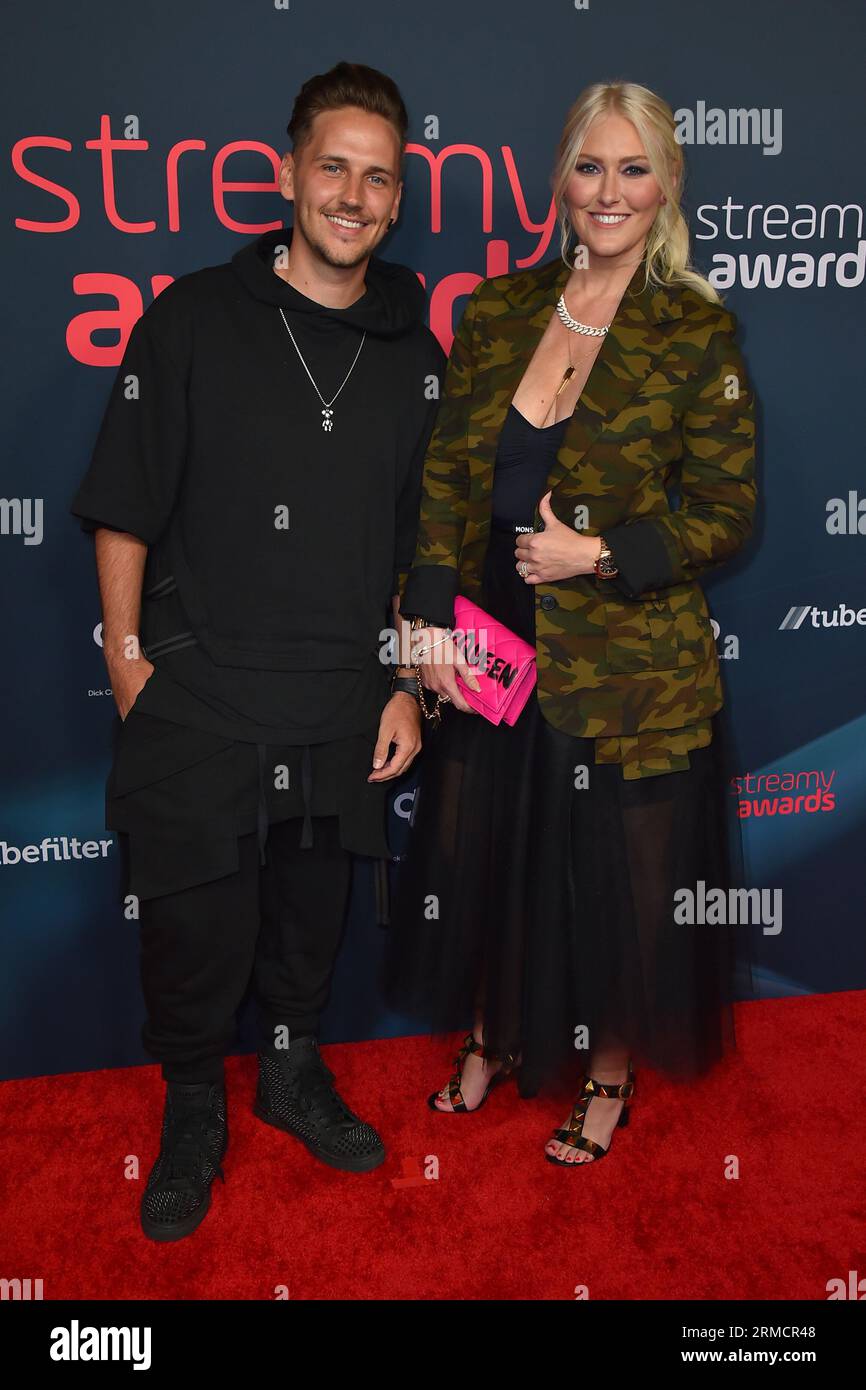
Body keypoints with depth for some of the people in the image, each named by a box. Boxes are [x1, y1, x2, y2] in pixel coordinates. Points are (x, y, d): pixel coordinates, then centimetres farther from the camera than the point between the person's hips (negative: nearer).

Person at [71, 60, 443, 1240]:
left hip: (343, 710, 3)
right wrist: (128, 661, -6)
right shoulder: (196, 320, -4)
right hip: (198, 698, -3)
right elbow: (125, 509, -2)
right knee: (196, 929, 7)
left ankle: (294, 1072, 44)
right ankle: (193, 1117, 33)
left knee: (313, 913, 18)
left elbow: (417, 541, 10)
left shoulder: (415, 351, 5)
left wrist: (407, 686, 6)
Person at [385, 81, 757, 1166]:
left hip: (630, 671, -3)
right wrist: (433, 617, -5)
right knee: (490, 858, 18)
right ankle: (494, 1038, 45)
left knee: (615, 878, 11)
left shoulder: (697, 334, -7)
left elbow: (726, 509, -7)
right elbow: (444, 473, 3)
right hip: (493, 653, 4)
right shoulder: (496, 313, 3)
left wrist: (597, 553, -18)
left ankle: (609, 1076, 38)